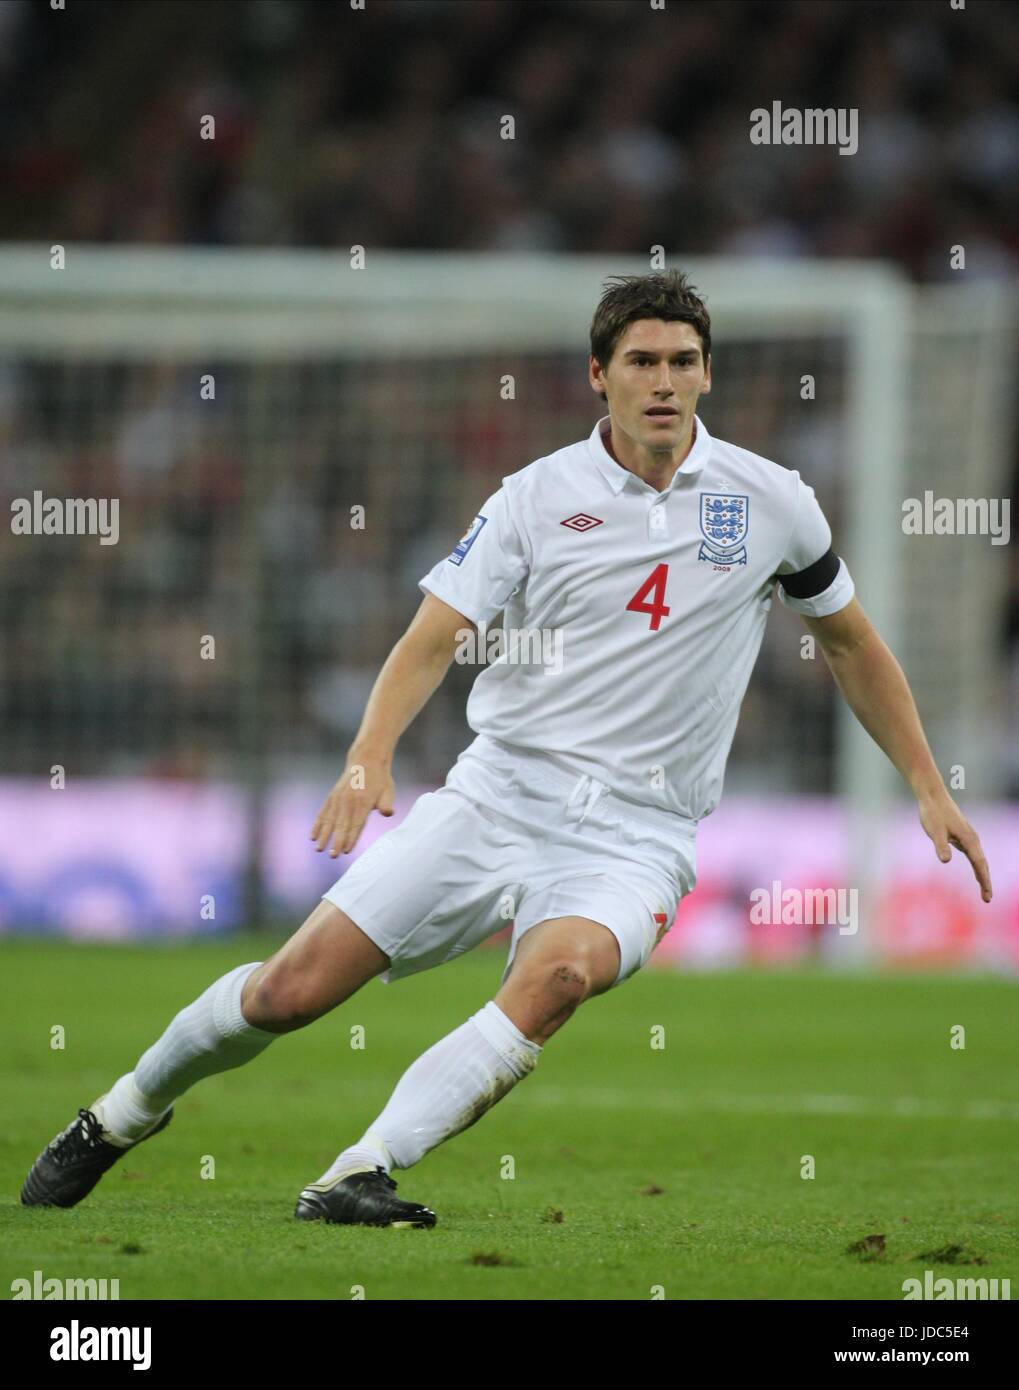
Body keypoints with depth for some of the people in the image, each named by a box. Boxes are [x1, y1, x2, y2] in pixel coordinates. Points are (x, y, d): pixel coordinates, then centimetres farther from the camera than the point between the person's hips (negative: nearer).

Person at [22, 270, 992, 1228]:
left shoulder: (772, 501, 3)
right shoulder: (537, 496, 0)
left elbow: (850, 642, 19)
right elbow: (435, 636, -6)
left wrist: (929, 789, 17)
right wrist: (369, 755, -25)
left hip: (636, 834, -1)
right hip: (496, 794, 1)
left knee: (561, 971, -35)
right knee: (293, 987, -6)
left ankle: (360, 1176, -38)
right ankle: (125, 1111, 22)